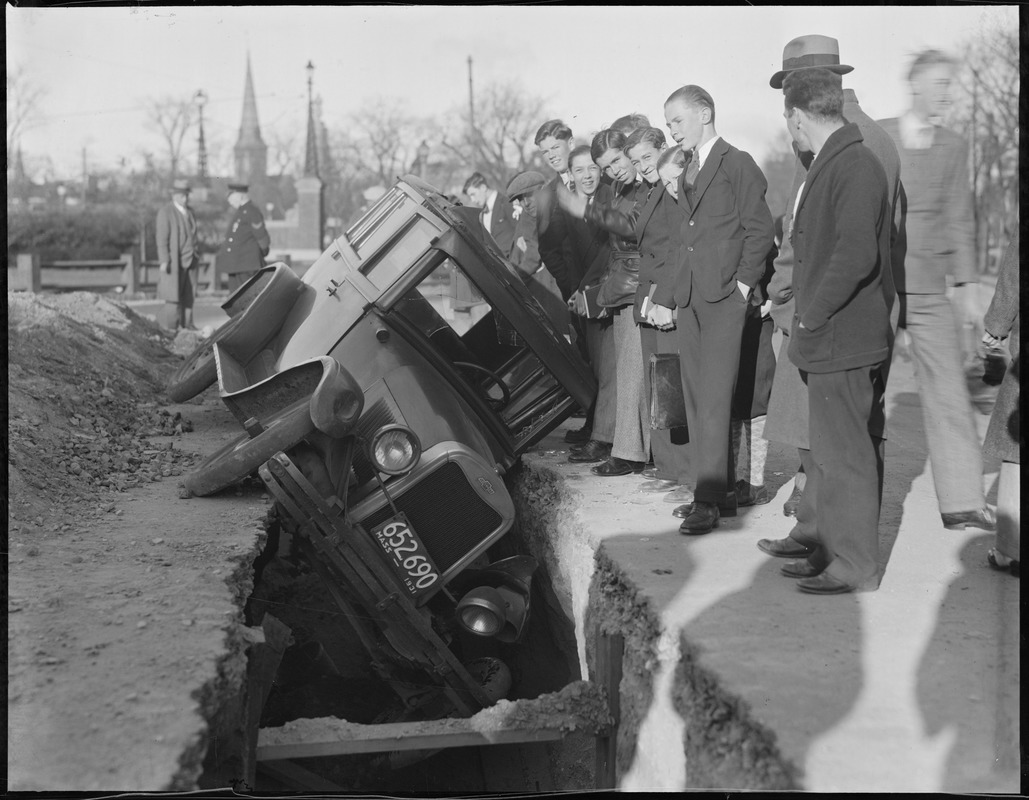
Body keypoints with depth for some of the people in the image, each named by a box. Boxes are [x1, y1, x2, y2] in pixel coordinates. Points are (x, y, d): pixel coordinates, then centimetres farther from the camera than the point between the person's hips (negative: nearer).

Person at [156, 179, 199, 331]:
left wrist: (196, 255, 18)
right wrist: (164, 260, -17)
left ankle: (187, 324, 14)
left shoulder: (189, 211, 13)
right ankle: (171, 327, -1)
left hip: (190, 260, 6)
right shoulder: (165, 212, -8)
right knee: (173, 294, -6)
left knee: (188, 294, 7)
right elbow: (162, 238, -11)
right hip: (174, 260, -6)